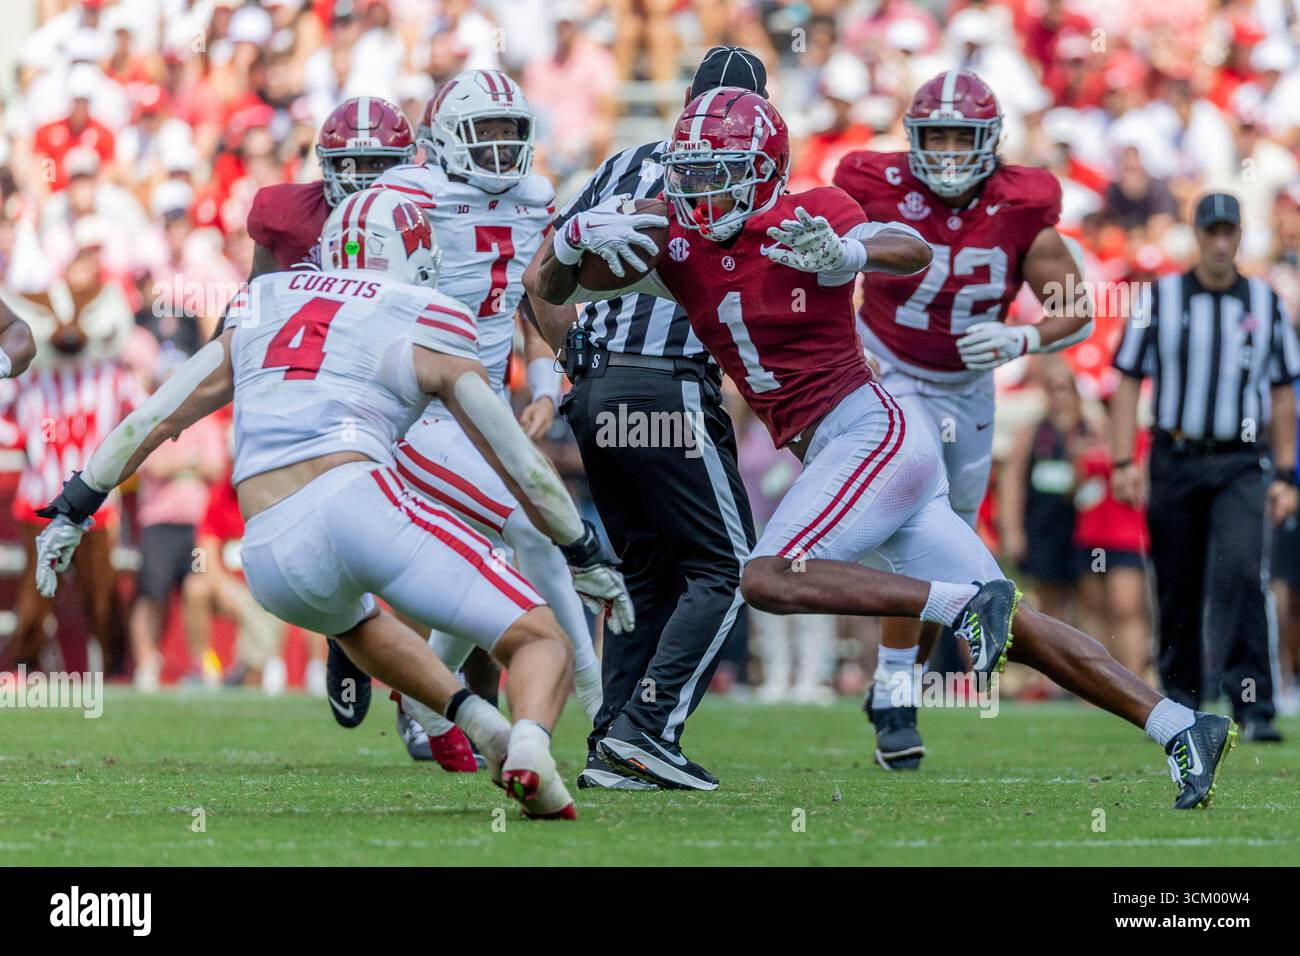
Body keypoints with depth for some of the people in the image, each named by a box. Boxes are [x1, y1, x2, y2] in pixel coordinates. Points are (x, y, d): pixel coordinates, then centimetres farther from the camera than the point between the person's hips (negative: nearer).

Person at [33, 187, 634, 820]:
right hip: (356, 502, -4)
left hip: (271, 561, 4)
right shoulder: (426, 335, 12)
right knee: (541, 643, 2)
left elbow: (154, 419, 25)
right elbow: (519, 463, 14)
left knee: (355, 620, 39)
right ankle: (529, 745, -32)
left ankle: (483, 725, 17)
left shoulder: (259, 316, 24)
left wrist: (73, 509, 33)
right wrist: (586, 556, 26)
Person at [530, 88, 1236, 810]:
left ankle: (969, 603, -18)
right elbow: (556, 290, 7)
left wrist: (845, 254, -43)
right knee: (1011, 628, 4)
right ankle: (1182, 729, 3)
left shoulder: (810, 219, -8)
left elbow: (915, 251, -23)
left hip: (874, 431, -7)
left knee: (769, 580, -22)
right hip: (846, 452, 7)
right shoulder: (681, 250, 8)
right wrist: (578, 239, -15)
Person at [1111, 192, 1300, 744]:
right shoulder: (1159, 300, 4)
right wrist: (1123, 464, -5)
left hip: (1240, 464, -1)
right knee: (1177, 590, 5)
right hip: (1175, 462, 1)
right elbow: (1127, 382, 4)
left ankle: (1252, 706, -21)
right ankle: (1180, 703, 20)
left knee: (1241, 569, -20)